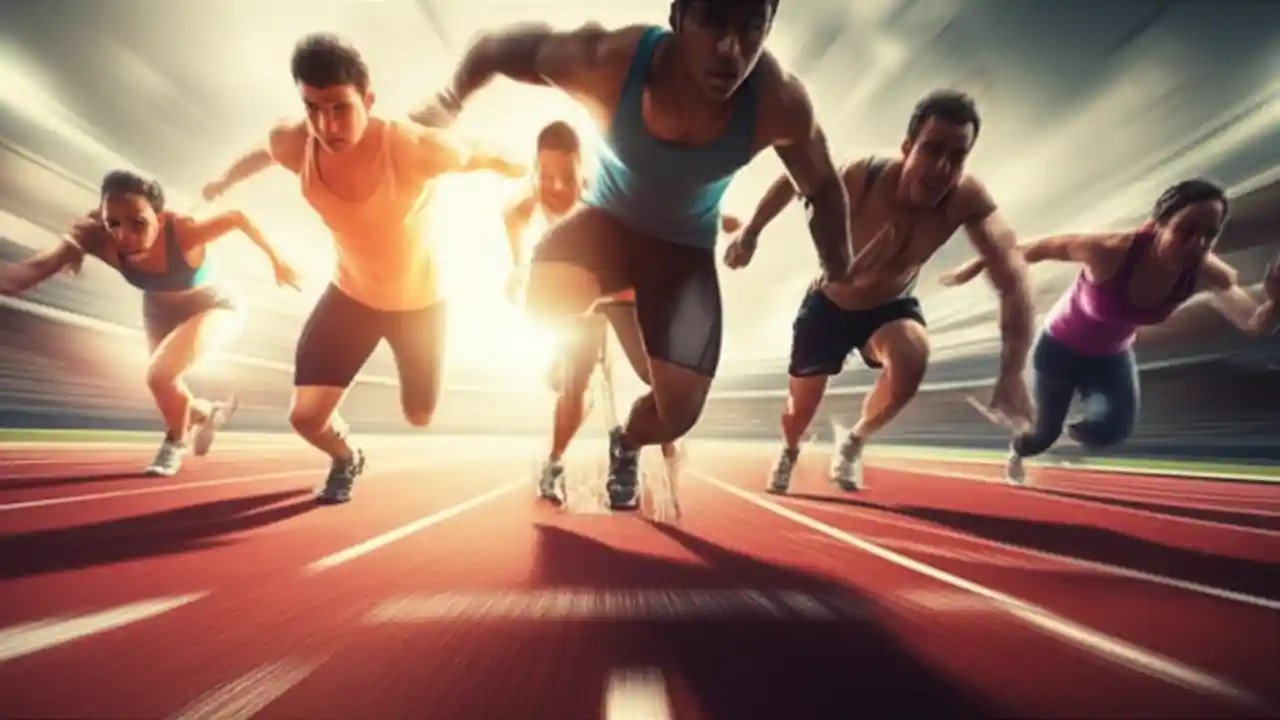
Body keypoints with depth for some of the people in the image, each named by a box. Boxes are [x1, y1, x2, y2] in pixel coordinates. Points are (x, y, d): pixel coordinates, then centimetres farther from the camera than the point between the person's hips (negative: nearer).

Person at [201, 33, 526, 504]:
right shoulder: (295, 144, -20)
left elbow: (483, 158, -15)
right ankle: (347, 460, 32)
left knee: (419, 417, 13)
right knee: (306, 415, -5)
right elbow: (260, 154, 5)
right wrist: (222, 184, 26)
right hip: (351, 294, 3)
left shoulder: (415, 147, -33)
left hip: (420, 300, -2)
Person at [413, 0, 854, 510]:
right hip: (610, 221, 0)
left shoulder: (780, 105, -26)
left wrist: (839, 278, -4)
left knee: (679, 413, -5)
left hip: (685, 250, 1)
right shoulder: (610, 60, -30)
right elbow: (499, 47, -14)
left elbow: (823, 189, -8)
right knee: (546, 301, -34)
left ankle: (626, 446, 33)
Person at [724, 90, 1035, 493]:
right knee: (801, 407, 10)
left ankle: (855, 441, 0)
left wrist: (1012, 373, -48)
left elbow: (1013, 277, -36)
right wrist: (750, 233, -10)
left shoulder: (967, 200, -27)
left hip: (891, 307, 1)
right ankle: (789, 454, 51)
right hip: (829, 305, -1)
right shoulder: (861, 177, -32)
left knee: (912, 358, -33)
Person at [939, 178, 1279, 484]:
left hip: (1111, 356, 4)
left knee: (1114, 429, -18)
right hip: (1060, 349, -4)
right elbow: (1040, 247, -25)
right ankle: (1016, 452, 47)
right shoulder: (1112, 251, -37)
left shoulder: (1206, 273, -23)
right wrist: (977, 266, -16)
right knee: (1045, 433, 9)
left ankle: (1074, 433, 20)